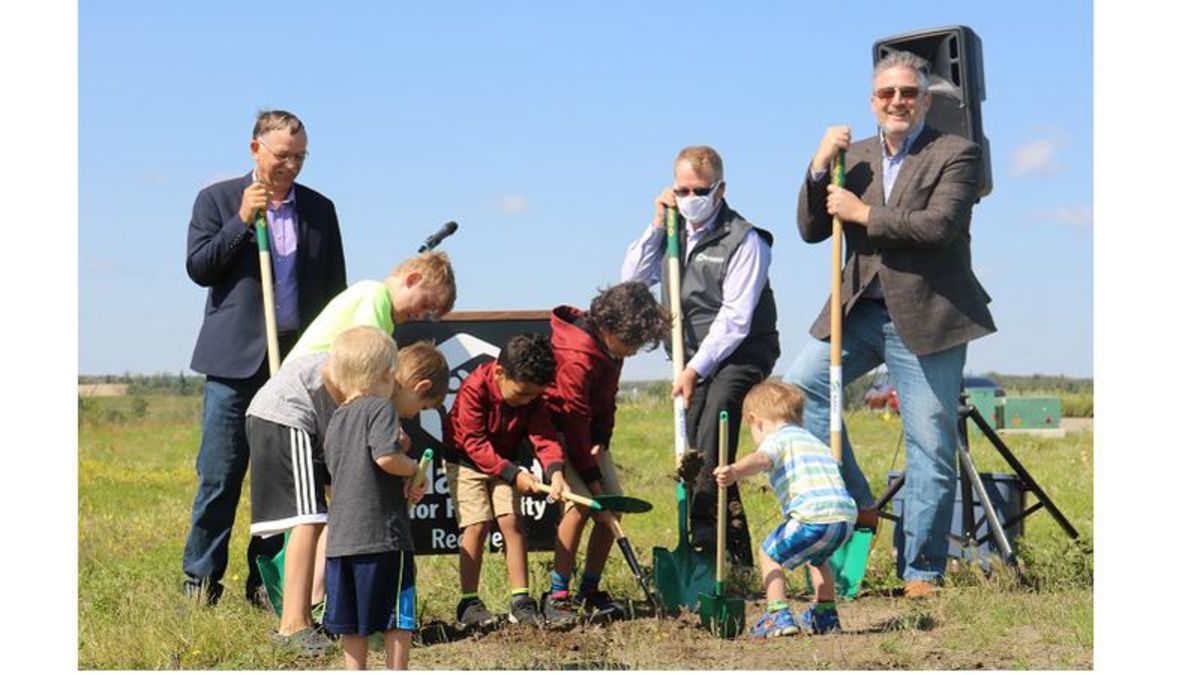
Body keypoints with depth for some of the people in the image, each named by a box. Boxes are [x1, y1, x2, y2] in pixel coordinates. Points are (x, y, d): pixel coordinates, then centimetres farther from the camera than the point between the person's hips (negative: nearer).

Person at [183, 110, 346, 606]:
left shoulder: (320, 209, 12)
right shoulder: (217, 200, 5)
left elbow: (335, 289, 14)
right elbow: (198, 269, -2)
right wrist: (243, 220, -12)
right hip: (236, 360, -2)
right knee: (219, 476, -2)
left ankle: (267, 582, 12)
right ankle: (201, 579, 9)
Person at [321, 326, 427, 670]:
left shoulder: (335, 419, 16)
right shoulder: (380, 407, -8)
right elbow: (386, 457, -24)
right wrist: (414, 469, -3)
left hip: (340, 536, 7)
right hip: (382, 534, -7)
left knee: (351, 623, 13)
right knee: (398, 618, 4)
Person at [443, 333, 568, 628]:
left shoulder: (532, 396, -15)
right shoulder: (474, 388, -29)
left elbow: (543, 435, -20)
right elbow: (474, 443, -28)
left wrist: (555, 469, -40)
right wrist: (513, 474, -33)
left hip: (504, 462, 4)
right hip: (465, 460, -4)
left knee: (512, 520, -8)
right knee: (477, 524, -14)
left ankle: (520, 601, -4)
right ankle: (469, 602, -5)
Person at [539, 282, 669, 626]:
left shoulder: (611, 346, -3)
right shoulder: (577, 357, -30)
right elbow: (573, 419, -27)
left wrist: (601, 441, -8)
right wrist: (591, 477, -22)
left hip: (589, 434, 8)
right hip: (556, 432, -8)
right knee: (580, 503, -23)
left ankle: (590, 592, 9)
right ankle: (557, 596, -14)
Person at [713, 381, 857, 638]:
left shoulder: (778, 438, 5)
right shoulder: (816, 442, 33)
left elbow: (761, 459, -19)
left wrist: (735, 471, -38)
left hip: (813, 516, -8)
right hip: (846, 516, 8)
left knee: (769, 555, 12)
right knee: (817, 558, 35)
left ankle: (778, 615, -1)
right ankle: (826, 615, 42)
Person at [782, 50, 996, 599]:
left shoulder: (955, 154, -2)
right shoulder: (854, 157, 13)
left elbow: (941, 225, -17)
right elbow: (812, 230, 9)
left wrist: (864, 214, -13)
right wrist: (820, 168, -5)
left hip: (927, 317, -5)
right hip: (860, 311, 5)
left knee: (931, 448, 0)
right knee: (797, 389, -9)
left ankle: (920, 572, 10)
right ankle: (855, 505, 6)